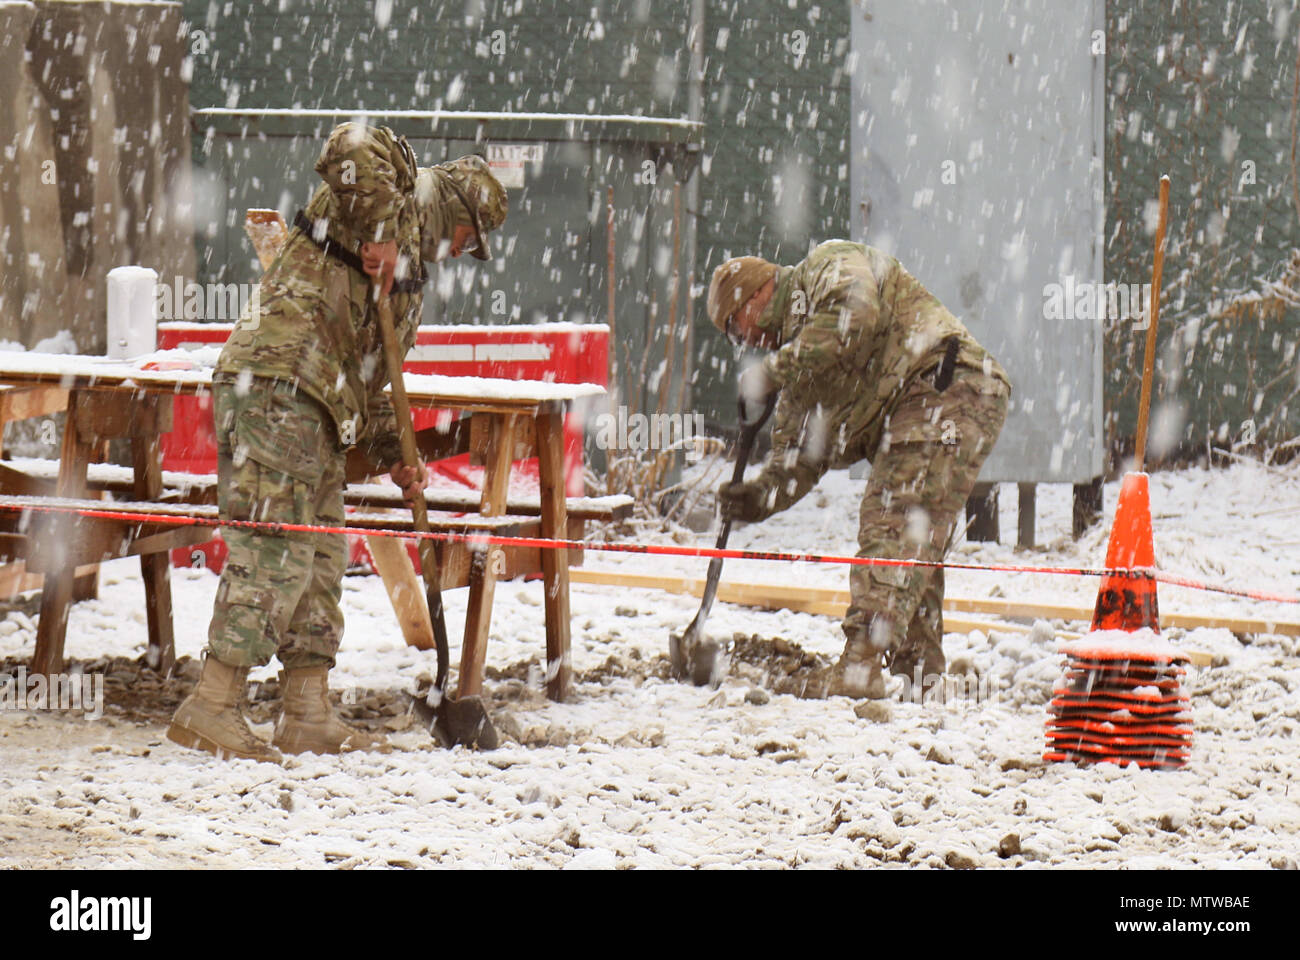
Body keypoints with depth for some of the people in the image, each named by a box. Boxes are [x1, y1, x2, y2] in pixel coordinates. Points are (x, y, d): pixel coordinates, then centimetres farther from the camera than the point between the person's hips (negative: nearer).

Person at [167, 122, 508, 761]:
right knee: (274, 548, -14)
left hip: (319, 414, 10)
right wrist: (381, 231, -17)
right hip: (276, 383, -10)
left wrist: (393, 456, 20)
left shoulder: (407, 277, 31)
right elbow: (351, 147, -19)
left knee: (322, 557, 11)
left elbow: (371, 380, 32)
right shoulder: (396, 197, 4)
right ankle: (212, 707, -16)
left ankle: (308, 716, 15)